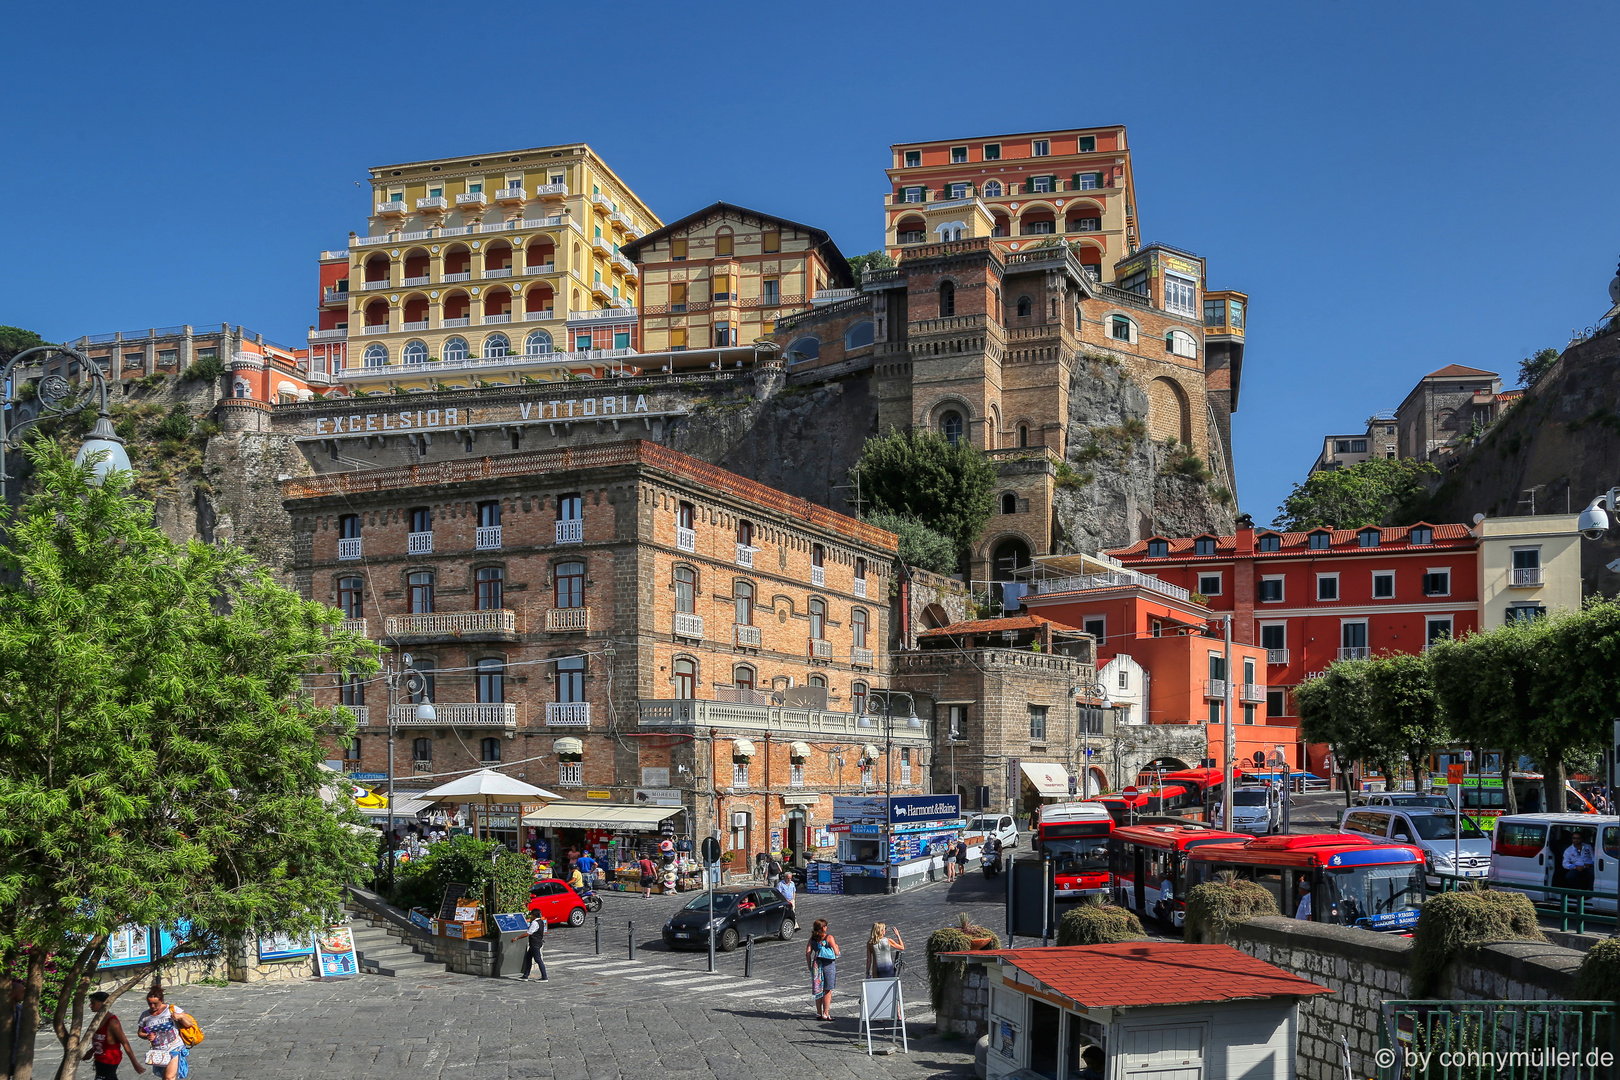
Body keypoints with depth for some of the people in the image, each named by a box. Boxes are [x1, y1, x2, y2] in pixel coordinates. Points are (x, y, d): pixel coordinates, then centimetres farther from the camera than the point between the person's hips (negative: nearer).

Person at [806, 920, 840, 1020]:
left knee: (818, 990, 13)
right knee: (827, 990, 3)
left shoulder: (812, 938, 5)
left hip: (817, 964, 4)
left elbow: (808, 953, 1)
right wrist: (836, 946, 13)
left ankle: (819, 1013, 18)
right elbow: (836, 952, -8)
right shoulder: (829, 937, -8)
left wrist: (810, 966, 10)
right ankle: (826, 1014, 2)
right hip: (829, 965, -4)